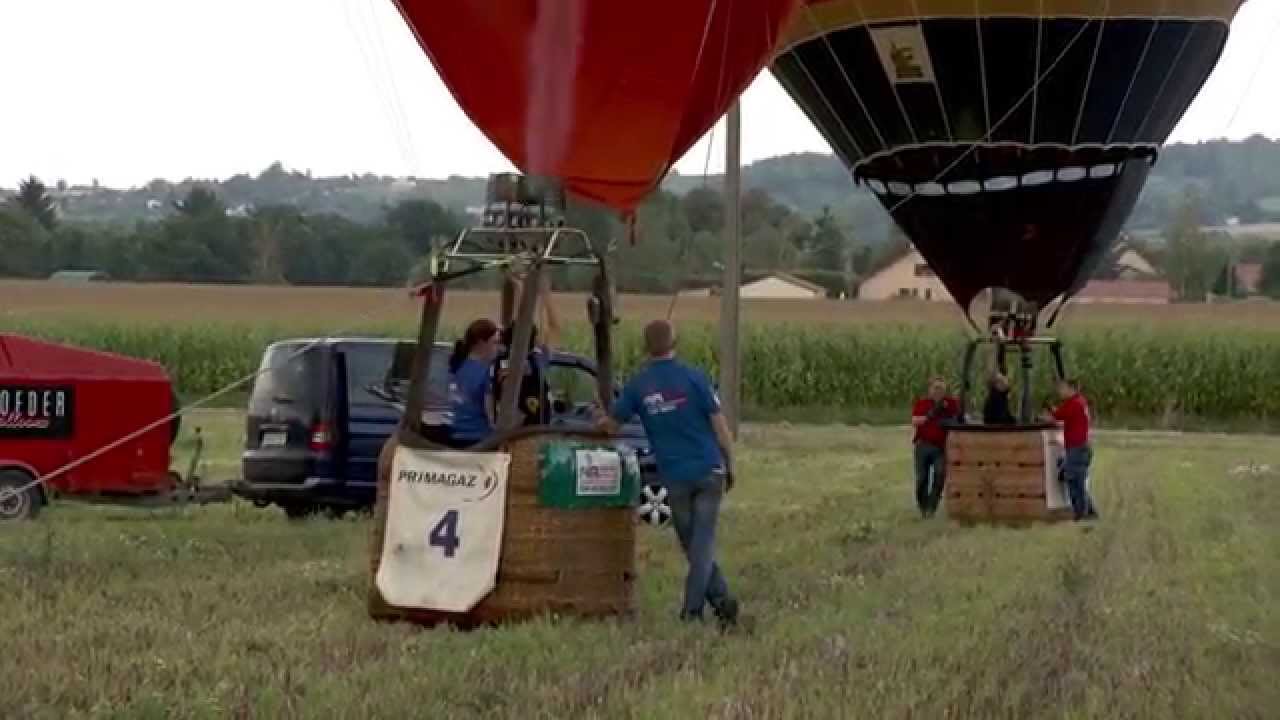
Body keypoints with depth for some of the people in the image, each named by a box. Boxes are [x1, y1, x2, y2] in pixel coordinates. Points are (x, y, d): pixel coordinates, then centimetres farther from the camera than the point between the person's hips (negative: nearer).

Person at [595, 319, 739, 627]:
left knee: (692, 542, 14)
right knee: (703, 541, 2)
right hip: (709, 471, -1)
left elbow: (612, 425, 7)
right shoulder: (694, 377, -5)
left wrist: (601, 422, 30)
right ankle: (692, 607, -4)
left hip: (675, 477, 1)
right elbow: (720, 425, -5)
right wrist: (730, 465, 6)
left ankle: (721, 599, 7)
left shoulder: (638, 385, 0)